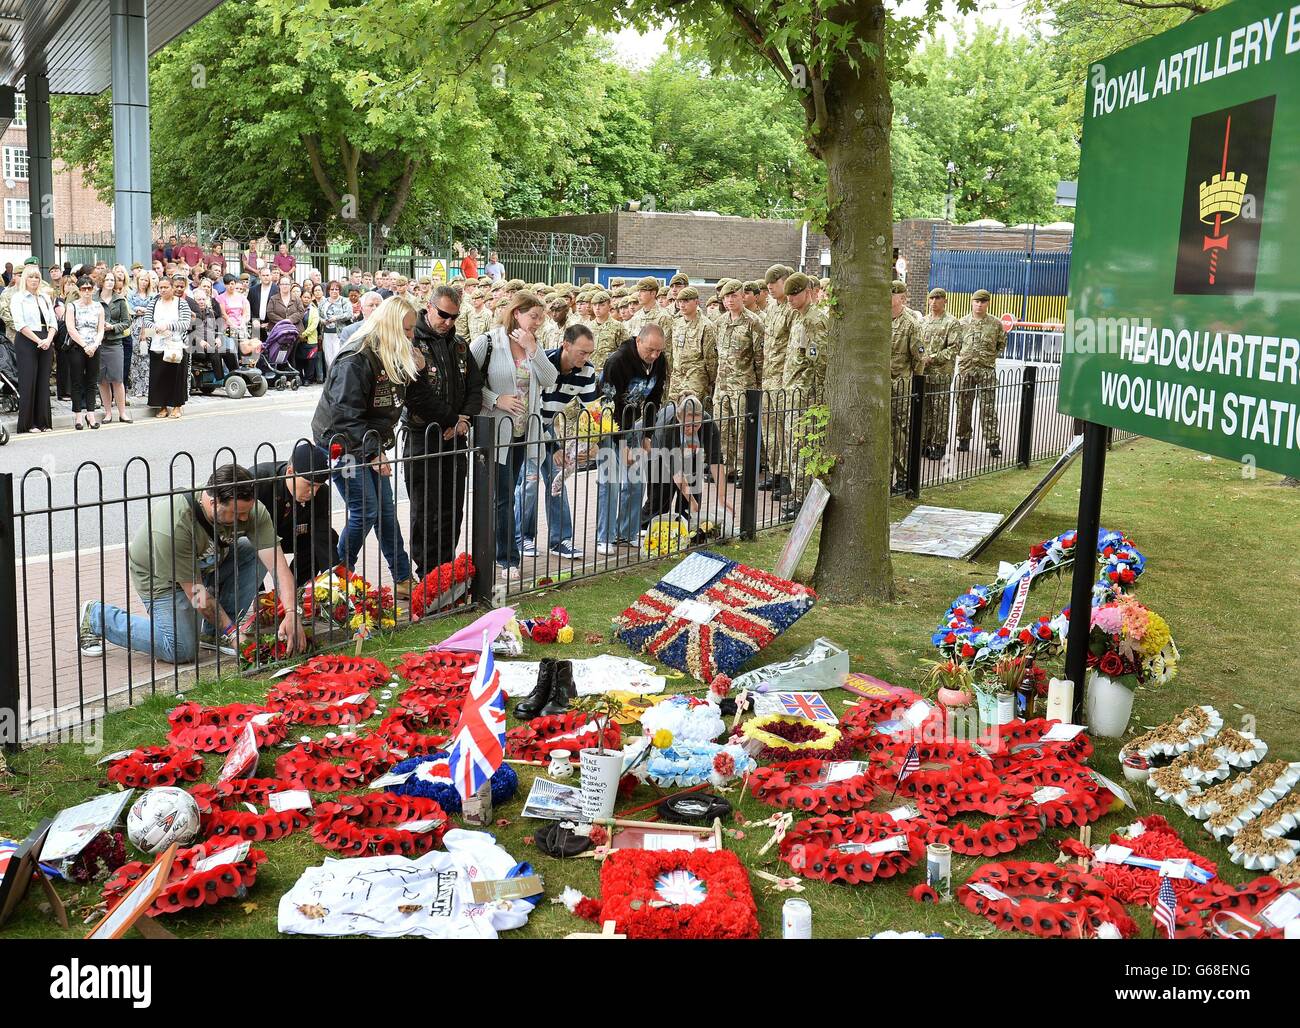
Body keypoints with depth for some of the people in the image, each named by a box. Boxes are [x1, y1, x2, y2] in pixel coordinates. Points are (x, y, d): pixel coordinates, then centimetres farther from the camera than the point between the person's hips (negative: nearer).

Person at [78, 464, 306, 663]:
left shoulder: (249, 509, -26)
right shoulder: (173, 527, -39)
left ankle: (214, 633, -4)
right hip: (162, 575, -6)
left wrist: (292, 614, -40)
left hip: (209, 564, 6)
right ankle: (95, 617, 3)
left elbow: (276, 562, -28)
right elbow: (196, 593, -32)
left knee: (253, 552, -17)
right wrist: (232, 632, -28)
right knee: (182, 650, -18)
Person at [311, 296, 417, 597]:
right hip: (341, 444, -9)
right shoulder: (355, 360, -24)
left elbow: (396, 401, 14)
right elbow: (346, 415, -26)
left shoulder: (393, 356, 4)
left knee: (386, 509, 9)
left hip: (369, 443, 9)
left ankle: (403, 581, 15)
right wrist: (374, 452, -28)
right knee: (366, 511, -9)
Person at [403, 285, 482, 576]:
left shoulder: (459, 345, 13)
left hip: (455, 437, 6)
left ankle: (445, 568, 20)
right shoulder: (412, 343, -9)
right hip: (423, 437, -6)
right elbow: (417, 394, -18)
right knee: (426, 511, -1)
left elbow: (475, 386, 12)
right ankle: (427, 574, 6)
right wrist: (452, 419, -13)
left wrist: (464, 418, -7)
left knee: (453, 509, 10)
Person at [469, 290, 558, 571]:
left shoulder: (533, 346, 9)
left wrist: (533, 350, -12)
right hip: (497, 430, -7)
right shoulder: (488, 343, -11)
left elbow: (549, 380, -3)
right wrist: (497, 399, -19)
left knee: (505, 495, 15)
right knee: (504, 497, -4)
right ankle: (509, 558, 3)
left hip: (522, 430, 7)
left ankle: (497, 551, 25)